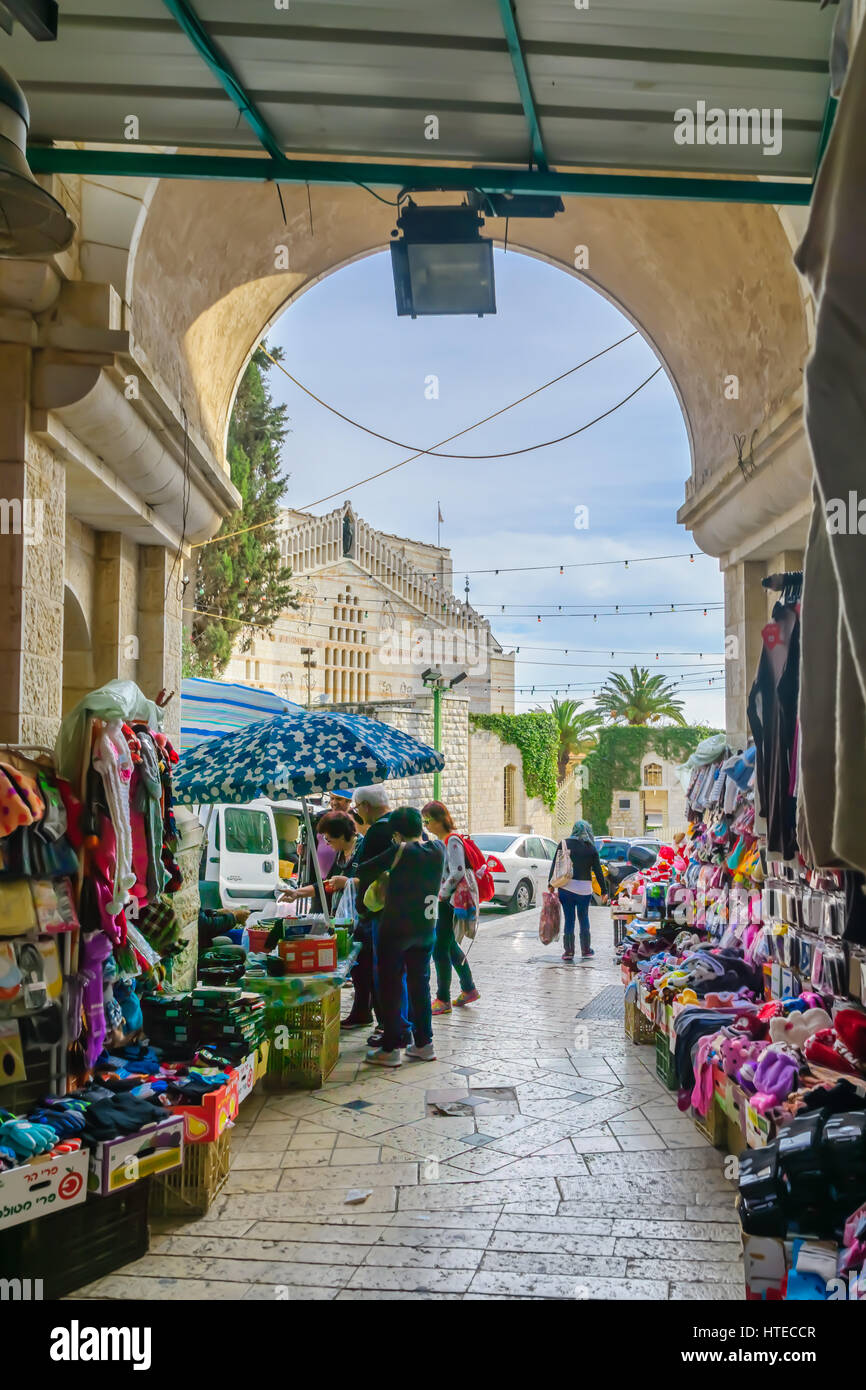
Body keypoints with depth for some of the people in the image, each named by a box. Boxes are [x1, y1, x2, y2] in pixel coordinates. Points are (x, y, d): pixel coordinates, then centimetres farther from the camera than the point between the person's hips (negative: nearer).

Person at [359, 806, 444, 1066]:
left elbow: (366, 870, -10)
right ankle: (424, 1044, 20)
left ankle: (391, 1048, 6)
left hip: (395, 928, -5)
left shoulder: (400, 851, -15)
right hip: (426, 929, 5)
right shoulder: (438, 849, -1)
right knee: (420, 984, 15)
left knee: (390, 986, 3)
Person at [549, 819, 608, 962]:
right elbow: (598, 871, 3)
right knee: (584, 918, 14)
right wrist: (604, 891, 8)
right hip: (585, 888, 0)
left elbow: (555, 864, 0)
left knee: (569, 919, 5)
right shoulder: (591, 848, 1)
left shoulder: (565, 843, 0)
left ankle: (568, 951, 6)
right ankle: (586, 950, 19)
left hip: (566, 887, 0)